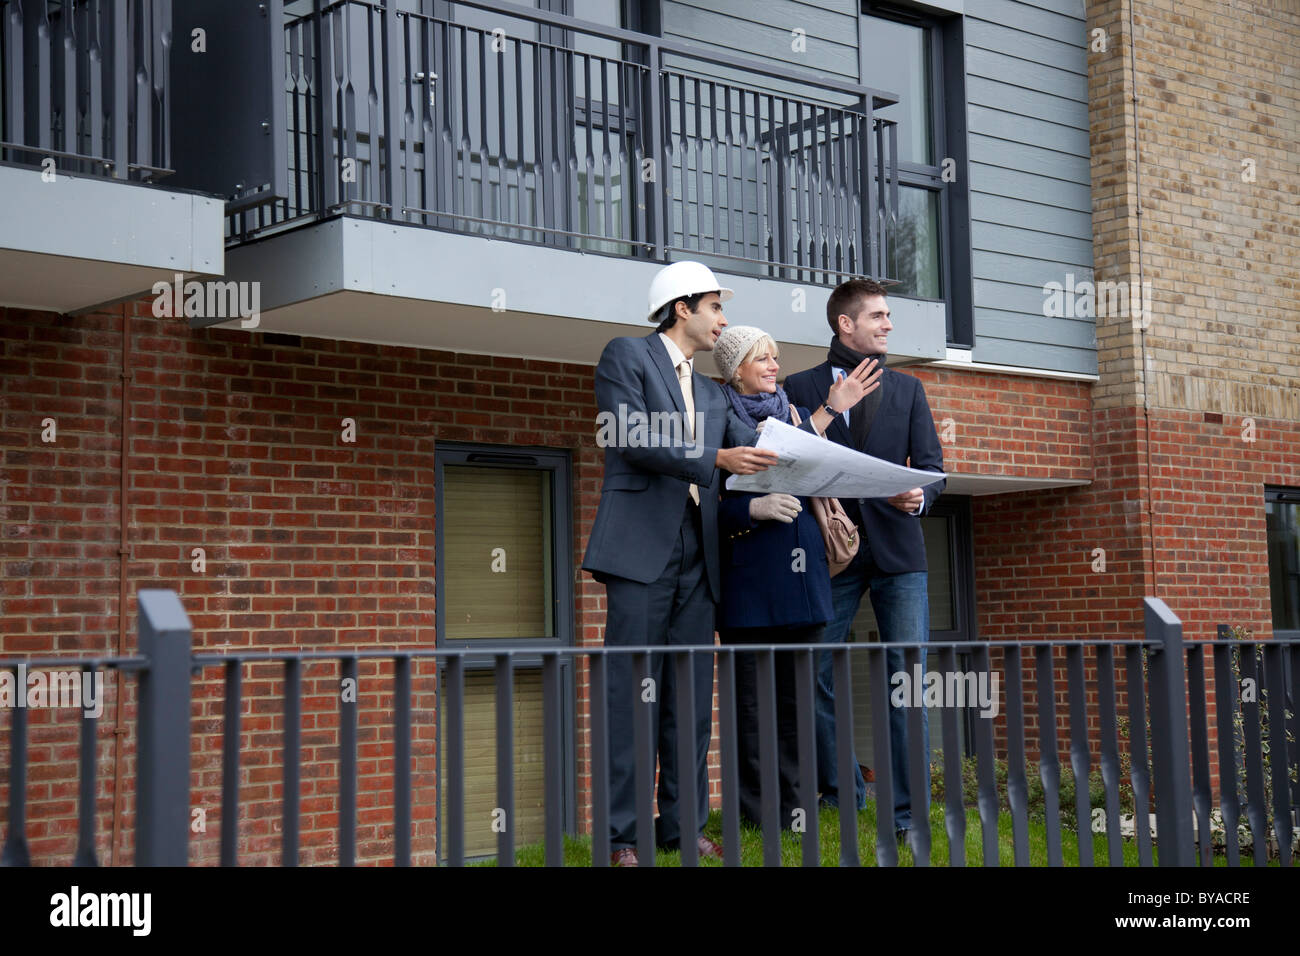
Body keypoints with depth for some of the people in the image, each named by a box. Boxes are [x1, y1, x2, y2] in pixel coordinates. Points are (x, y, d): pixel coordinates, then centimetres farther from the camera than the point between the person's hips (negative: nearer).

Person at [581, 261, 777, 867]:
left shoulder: (710, 394, 24)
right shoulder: (626, 357, 3)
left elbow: (757, 451, 15)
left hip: (696, 553, 7)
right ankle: (620, 836, -3)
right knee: (633, 695, -7)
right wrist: (717, 459, -14)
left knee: (691, 699, 6)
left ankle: (683, 827, 11)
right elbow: (633, 441, -10)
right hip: (642, 545, -7)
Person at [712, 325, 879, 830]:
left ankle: (794, 804, 12)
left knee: (796, 692, 6)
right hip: (748, 571, -5)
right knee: (750, 696, -2)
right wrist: (756, 508, -18)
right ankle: (757, 810, 4)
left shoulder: (793, 411, 18)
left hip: (800, 568, 5)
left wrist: (830, 411, 11)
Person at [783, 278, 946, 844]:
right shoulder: (800, 388, 9)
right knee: (817, 677, 0)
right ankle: (841, 803, 15)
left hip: (896, 548, 1)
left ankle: (908, 815, -4)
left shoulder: (908, 389, 16)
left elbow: (931, 463, 7)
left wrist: (919, 495, -14)